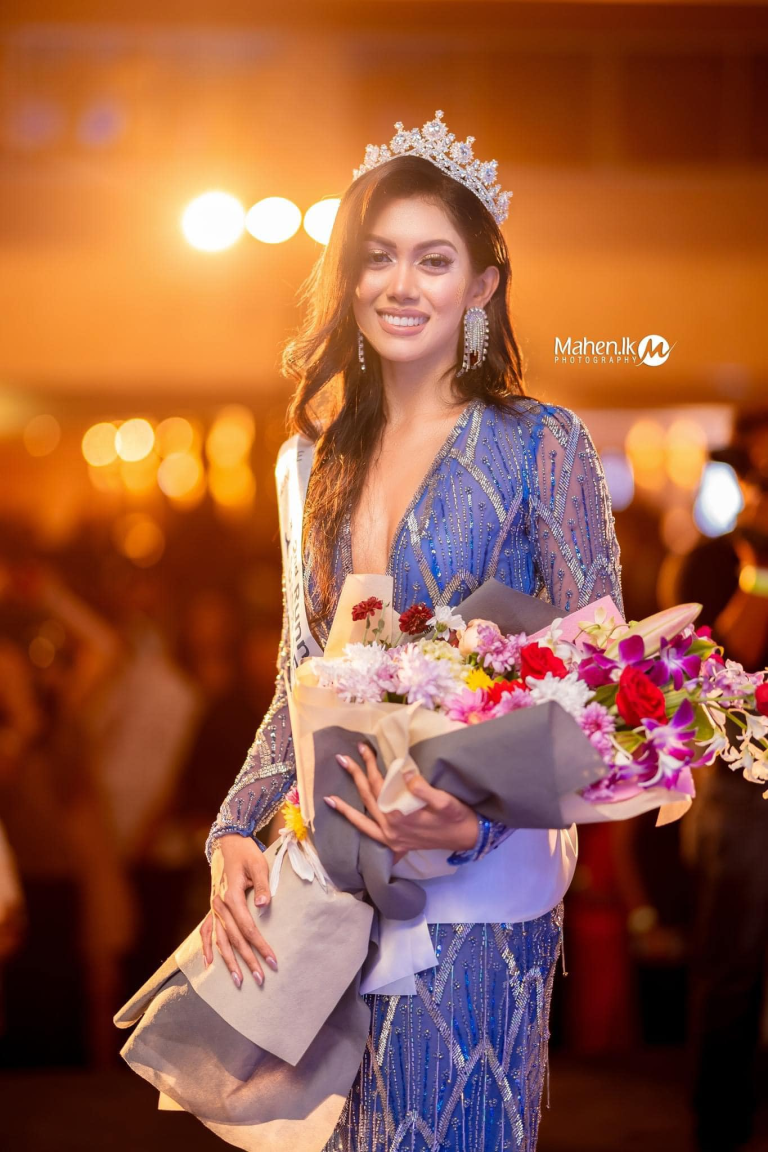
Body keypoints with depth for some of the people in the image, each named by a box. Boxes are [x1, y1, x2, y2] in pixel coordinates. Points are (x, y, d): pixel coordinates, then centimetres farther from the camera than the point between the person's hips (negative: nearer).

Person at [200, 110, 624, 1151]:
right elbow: (300, 685, 13)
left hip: (482, 882, -5)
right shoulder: (327, 459, 10)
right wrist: (235, 837, -3)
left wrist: (477, 824, -24)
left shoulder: (540, 445, -6)